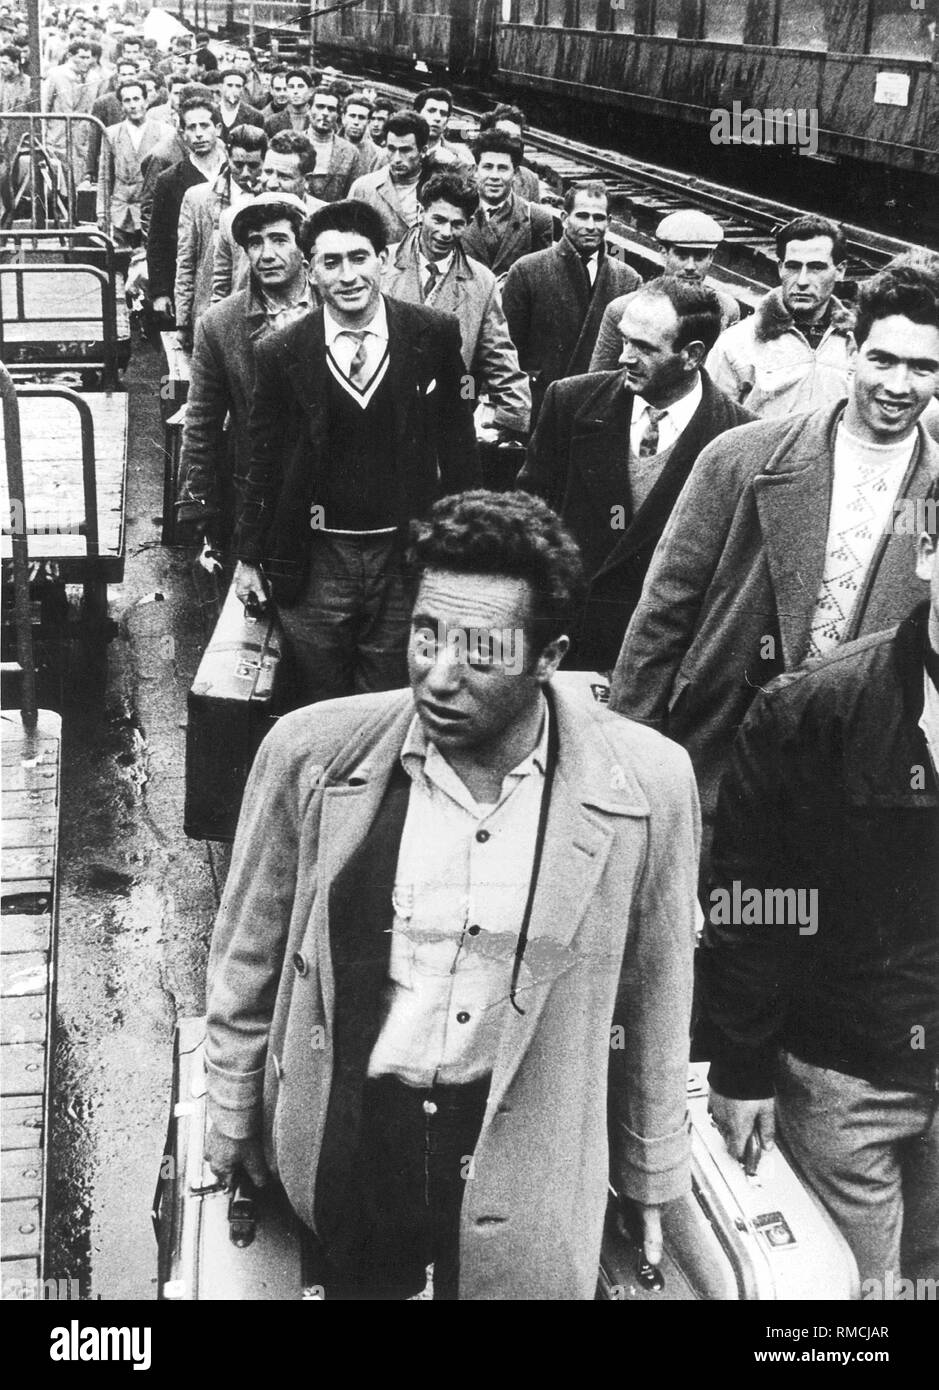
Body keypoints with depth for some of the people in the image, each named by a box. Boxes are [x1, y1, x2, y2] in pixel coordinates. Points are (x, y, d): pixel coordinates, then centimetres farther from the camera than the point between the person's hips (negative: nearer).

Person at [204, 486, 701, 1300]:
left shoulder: (646, 784, -15)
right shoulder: (312, 753, -15)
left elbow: (653, 1009, -2)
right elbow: (249, 957, 1)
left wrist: (653, 1177, 8)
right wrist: (231, 1114, 10)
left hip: (529, 1159, 0)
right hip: (344, 1134, 1)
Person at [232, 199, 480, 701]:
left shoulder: (436, 336, -3)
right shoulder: (280, 354, -3)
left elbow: (457, 444, 4)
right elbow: (264, 464, 5)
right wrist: (249, 557, 8)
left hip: (406, 559, 0)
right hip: (316, 561, 0)